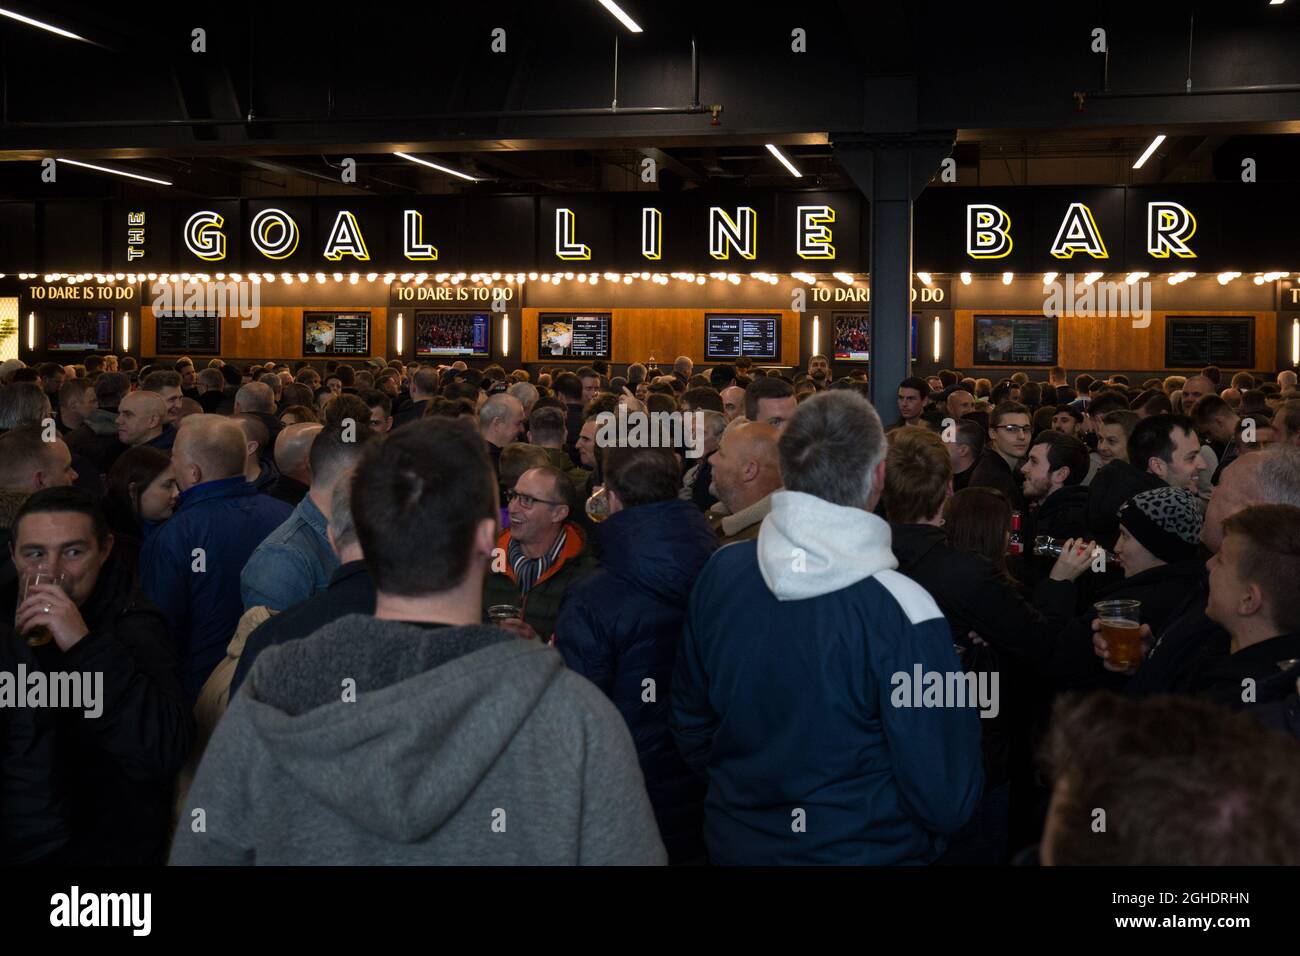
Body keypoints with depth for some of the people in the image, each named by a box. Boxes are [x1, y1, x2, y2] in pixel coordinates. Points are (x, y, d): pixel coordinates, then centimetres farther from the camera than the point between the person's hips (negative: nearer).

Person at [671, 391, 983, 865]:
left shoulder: (719, 572, -12)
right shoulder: (903, 613, -27)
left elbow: (691, 723, 3)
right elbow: (945, 802, -21)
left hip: (735, 841, 4)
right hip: (861, 851, -4)